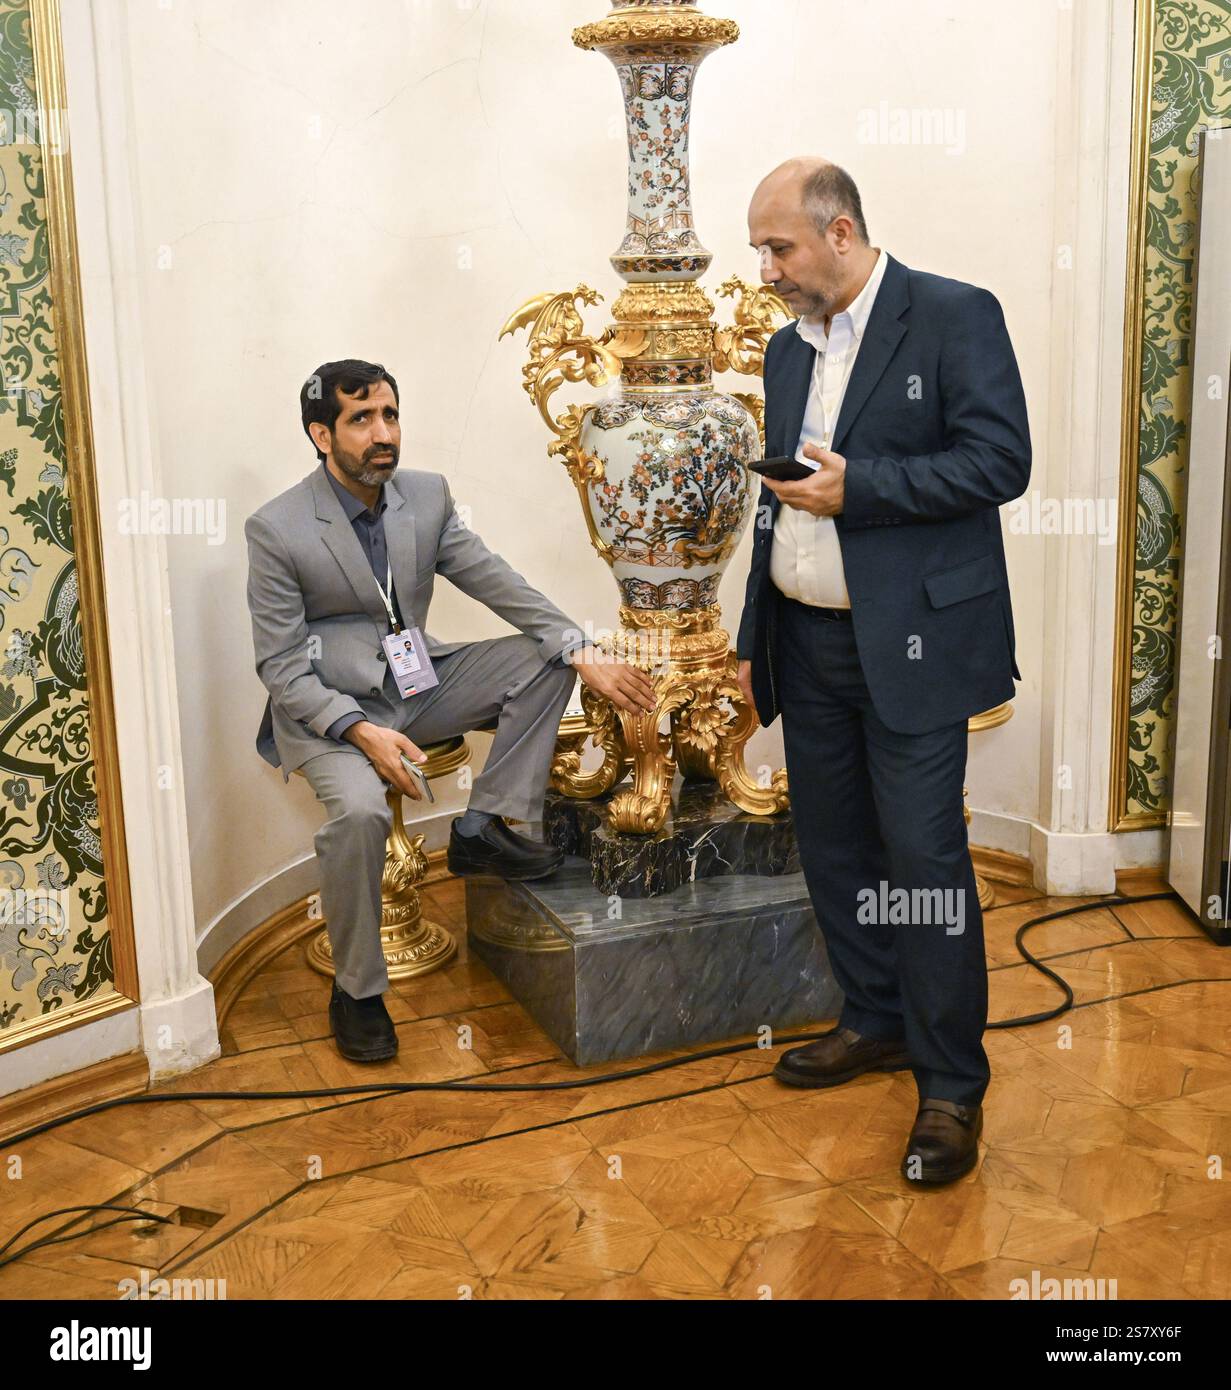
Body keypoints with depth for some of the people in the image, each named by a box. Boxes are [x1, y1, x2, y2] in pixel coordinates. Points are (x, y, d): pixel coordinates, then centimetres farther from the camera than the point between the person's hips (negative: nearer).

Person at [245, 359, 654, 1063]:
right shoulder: (276, 530, -14)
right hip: (327, 709, -5)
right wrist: (362, 732, -27)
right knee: (360, 810, -34)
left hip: (417, 684, 6)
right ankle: (357, 990, -11)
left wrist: (585, 653, -13)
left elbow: (500, 584, -1)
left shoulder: (427, 496, 0)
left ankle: (483, 830, -4)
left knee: (546, 656, -10)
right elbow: (283, 672, -13)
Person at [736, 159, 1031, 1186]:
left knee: (924, 855, -6)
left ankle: (953, 1083, 6)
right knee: (833, 848, 13)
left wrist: (856, 486, -19)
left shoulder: (956, 317, -6)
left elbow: (1002, 461, -14)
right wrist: (754, 639, 17)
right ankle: (877, 1023, 31)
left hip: (911, 641, -7)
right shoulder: (788, 349, 15)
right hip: (809, 642, 7)